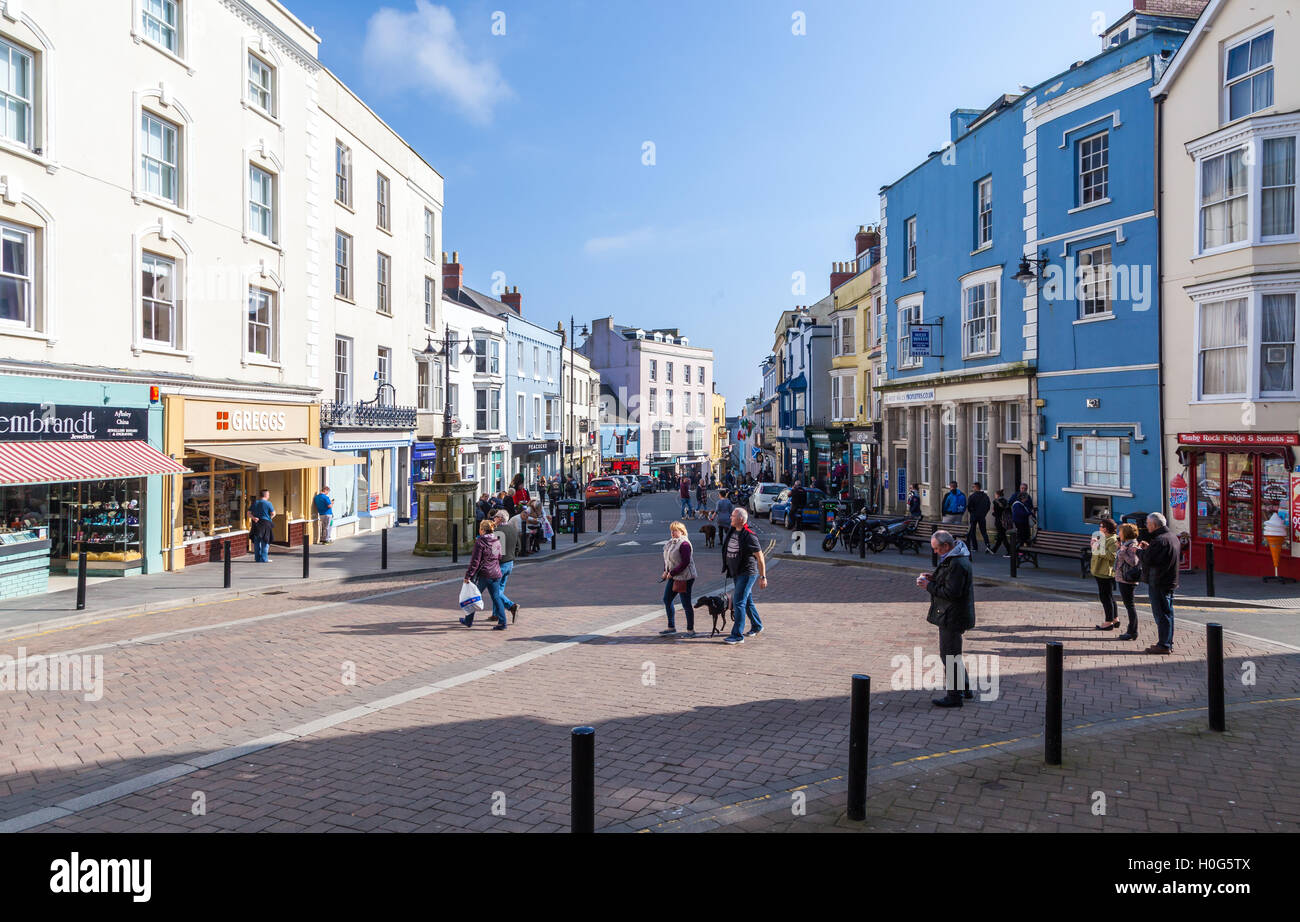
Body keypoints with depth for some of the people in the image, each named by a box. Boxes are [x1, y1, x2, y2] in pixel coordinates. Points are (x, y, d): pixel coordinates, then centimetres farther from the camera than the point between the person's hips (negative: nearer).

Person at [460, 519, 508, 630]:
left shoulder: (480, 542, -12)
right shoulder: (497, 542, 8)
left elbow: (475, 561, -14)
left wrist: (468, 575, -11)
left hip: (483, 574, -6)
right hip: (496, 574, 6)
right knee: (496, 597, 7)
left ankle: (468, 621, 23)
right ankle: (502, 622, -1)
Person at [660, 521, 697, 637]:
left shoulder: (684, 544, -19)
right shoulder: (671, 542, 8)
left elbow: (685, 562, -23)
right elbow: (667, 558, 19)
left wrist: (672, 573, -18)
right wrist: (666, 571, 4)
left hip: (685, 577, -10)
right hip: (673, 577, 10)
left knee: (686, 604, -2)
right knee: (667, 600, 13)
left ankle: (690, 630, 12)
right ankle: (671, 627, 26)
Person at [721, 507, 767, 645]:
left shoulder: (749, 536, -18)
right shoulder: (731, 531, 5)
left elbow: (760, 557, -14)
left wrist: (763, 577, -13)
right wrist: (727, 567, 23)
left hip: (747, 573, -8)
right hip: (736, 573, 8)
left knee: (739, 602, -12)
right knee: (747, 601, 19)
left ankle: (737, 635, -9)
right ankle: (757, 627, 36)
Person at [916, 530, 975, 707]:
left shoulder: (957, 564, -23)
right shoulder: (954, 558, 11)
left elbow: (951, 592, -26)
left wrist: (929, 586, -17)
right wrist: (934, 578, 7)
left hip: (952, 618, -11)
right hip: (953, 616, 11)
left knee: (949, 655, -2)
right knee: (952, 653, 21)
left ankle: (954, 696, 6)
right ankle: (964, 688, 32)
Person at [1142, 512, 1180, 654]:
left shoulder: (1159, 540, -20)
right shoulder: (1172, 537, 12)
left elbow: (1147, 560, -22)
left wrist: (1142, 550, -4)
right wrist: (1149, 548, 9)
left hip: (1158, 583, -10)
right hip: (1170, 582, 10)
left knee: (1161, 614, -4)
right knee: (1167, 613, 16)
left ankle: (1163, 645, 0)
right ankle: (1168, 643, 23)